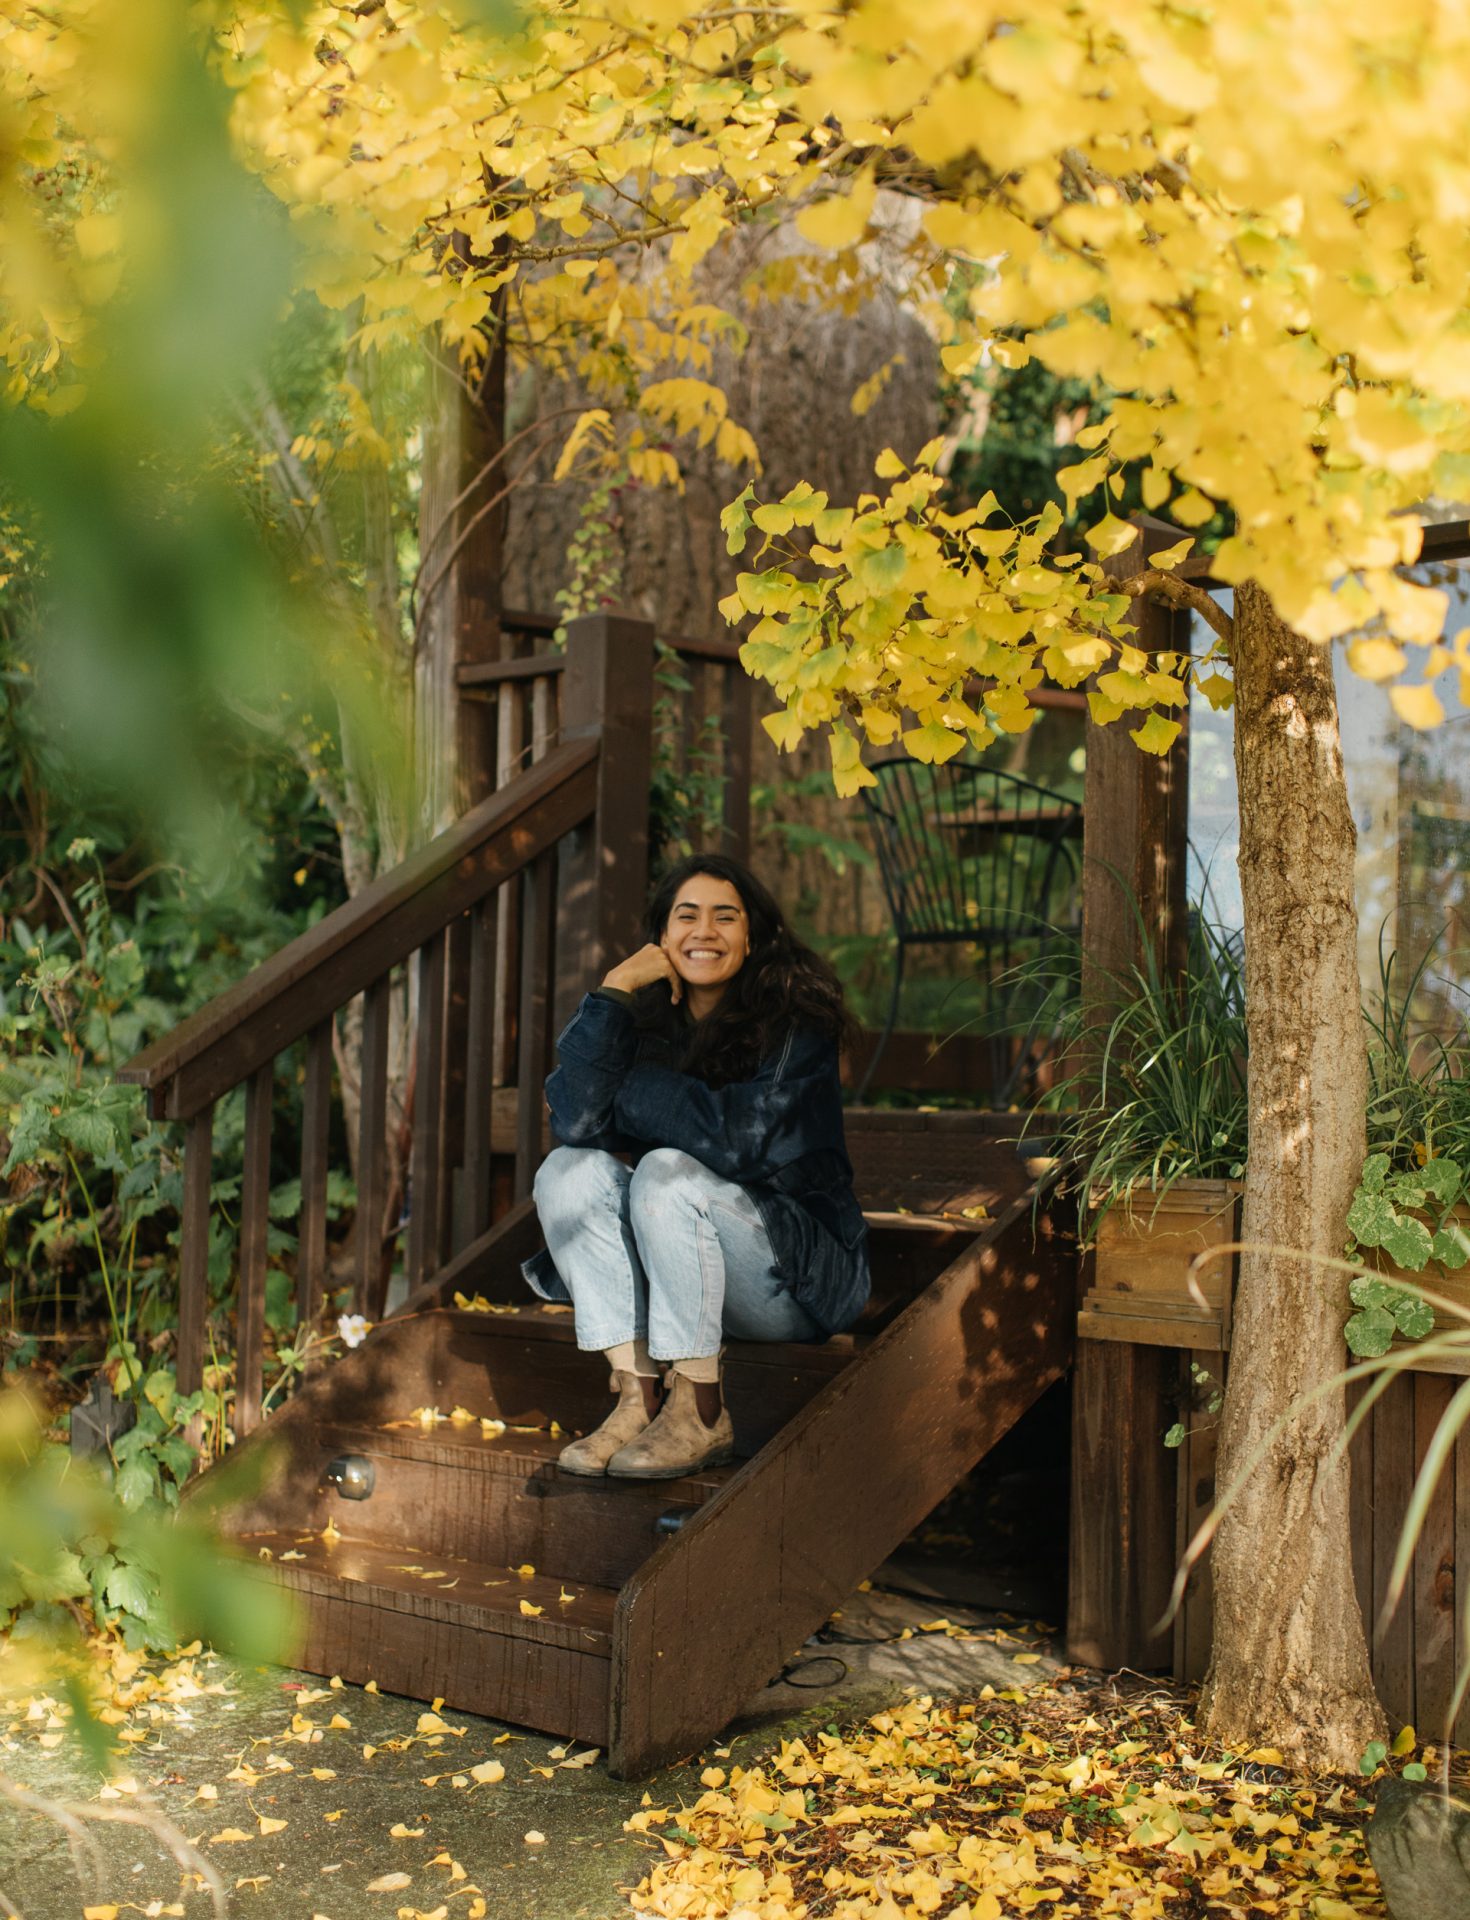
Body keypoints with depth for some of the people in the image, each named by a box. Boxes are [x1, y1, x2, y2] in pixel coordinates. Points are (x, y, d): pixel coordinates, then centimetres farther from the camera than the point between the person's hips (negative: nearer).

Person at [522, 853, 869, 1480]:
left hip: (801, 1277, -5)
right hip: (670, 1275, 5)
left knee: (667, 1174, -29)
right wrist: (615, 988, -18)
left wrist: (620, 1094, -14)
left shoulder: (797, 1021, -13)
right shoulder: (646, 1019, 1)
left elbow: (740, 1138, -27)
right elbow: (576, 1124, -16)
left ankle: (700, 1414, -20)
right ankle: (638, 1395, -21)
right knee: (570, 1170, -17)